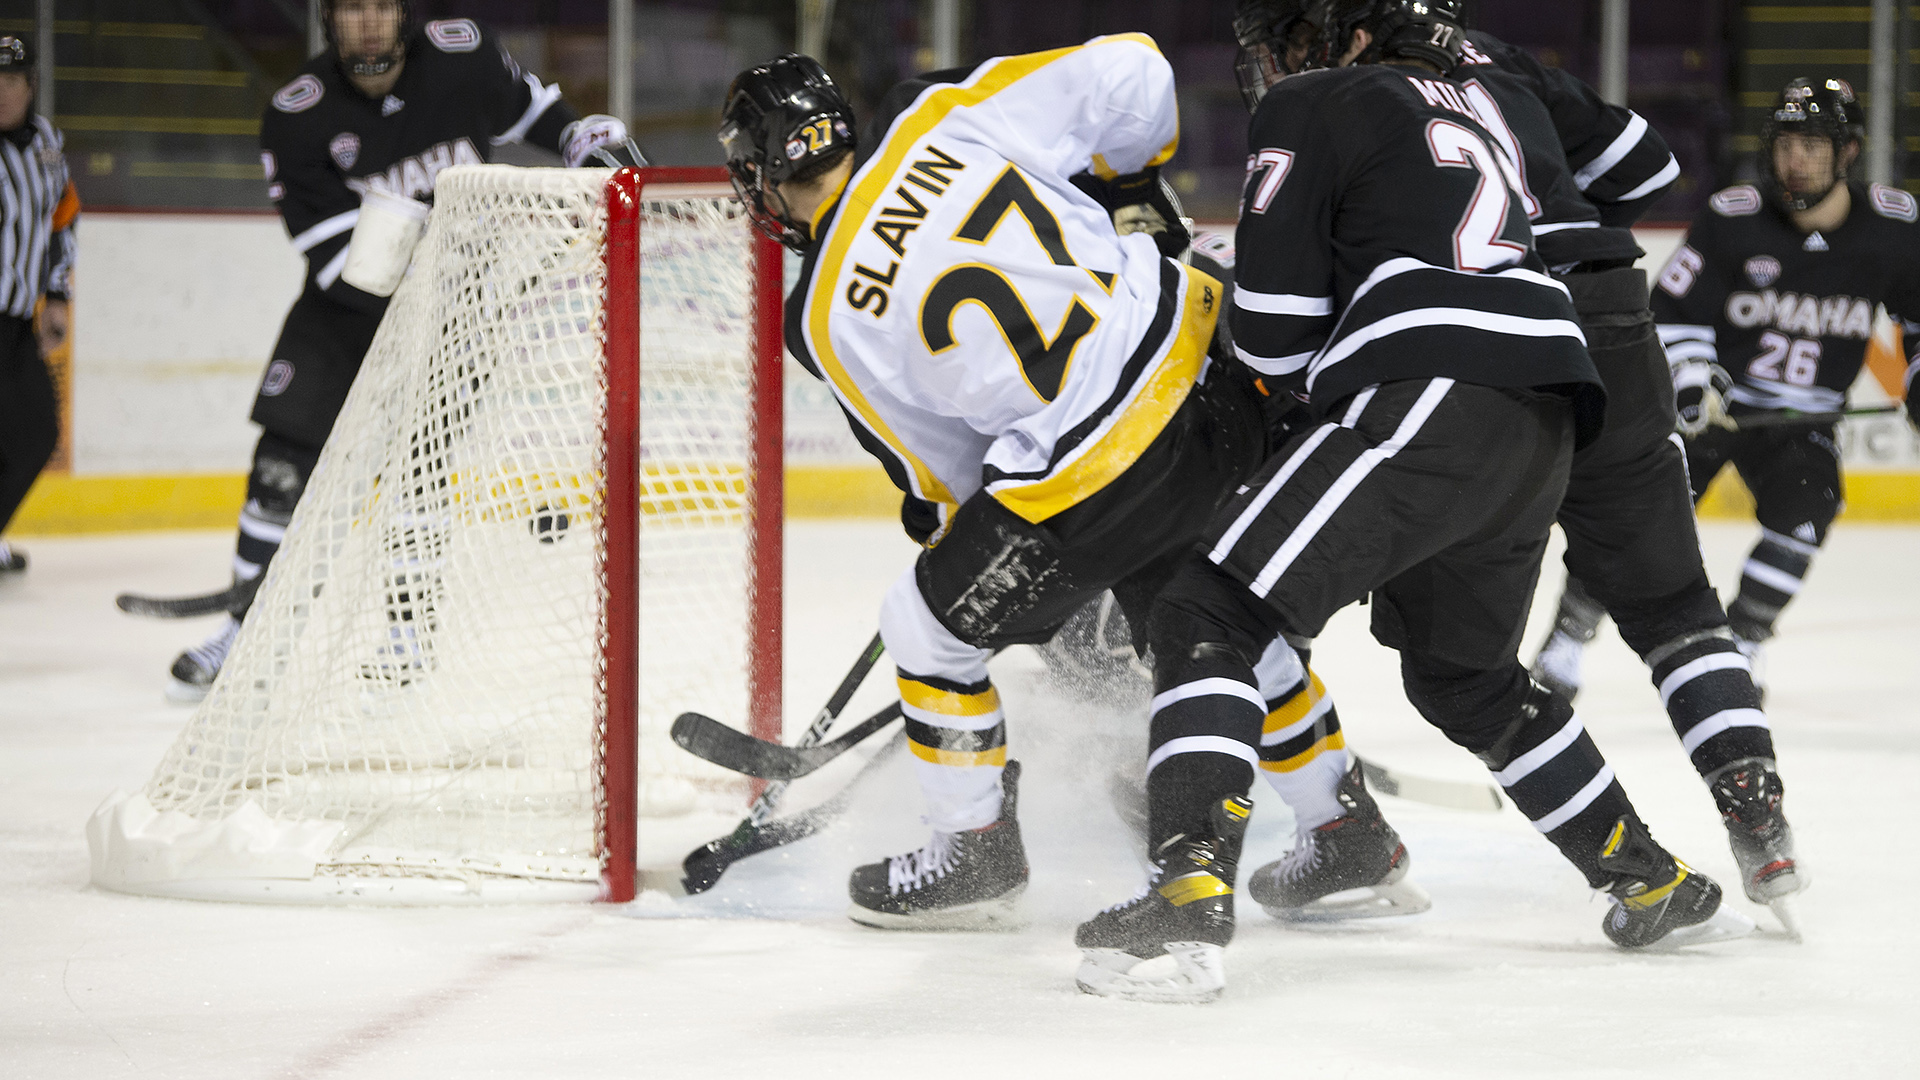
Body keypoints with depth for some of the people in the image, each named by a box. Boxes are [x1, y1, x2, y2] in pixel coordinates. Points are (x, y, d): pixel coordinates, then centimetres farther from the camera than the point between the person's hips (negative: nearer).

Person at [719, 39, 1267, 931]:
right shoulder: (941, 116, 2)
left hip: (1091, 472, -5)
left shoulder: (825, 321, -1)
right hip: (1223, 378, 5)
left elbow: (943, 472, 8)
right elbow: (1127, 72, -1)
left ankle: (976, 852, 30)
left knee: (930, 629, 18)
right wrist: (1130, 188, 18)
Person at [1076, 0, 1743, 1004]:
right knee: (1464, 673, 30)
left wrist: (1305, 377, 22)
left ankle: (1190, 896, -28)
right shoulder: (1472, 116, 31)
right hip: (1546, 424, 8)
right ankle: (1653, 882, 35)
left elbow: (1274, 325, 0)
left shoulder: (1309, 106, 7)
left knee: (1214, 613, -9)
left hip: (1435, 396, -8)